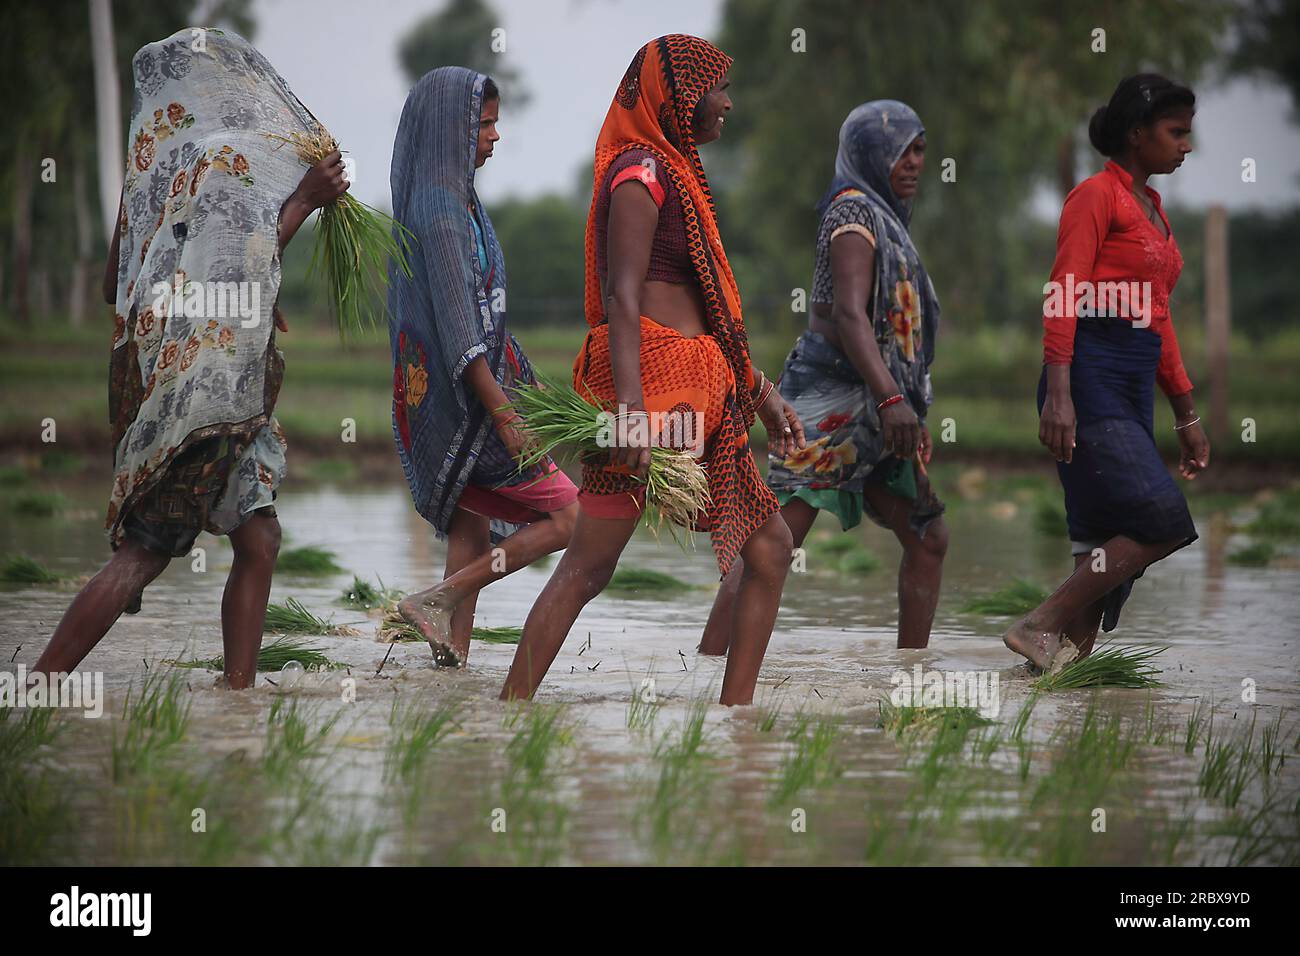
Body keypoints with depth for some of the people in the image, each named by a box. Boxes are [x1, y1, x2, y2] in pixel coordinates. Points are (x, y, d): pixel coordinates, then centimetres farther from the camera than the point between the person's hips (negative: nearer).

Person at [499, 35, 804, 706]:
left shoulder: (676, 174, 21)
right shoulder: (642, 173, -9)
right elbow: (623, 297, -20)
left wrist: (760, 392, 26)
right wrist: (631, 409, -29)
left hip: (702, 397, 10)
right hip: (651, 381, -10)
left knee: (769, 546, 8)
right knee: (590, 563, -11)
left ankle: (735, 711, 10)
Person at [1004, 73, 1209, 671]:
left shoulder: (1151, 207, 21)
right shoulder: (1097, 196, -4)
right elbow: (1063, 300, -12)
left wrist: (1187, 416, 23)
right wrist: (1058, 395, -22)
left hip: (1136, 388, 9)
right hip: (1091, 380, -9)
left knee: (1110, 543, 4)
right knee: (1160, 522, -17)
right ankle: (1040, 627, -13)